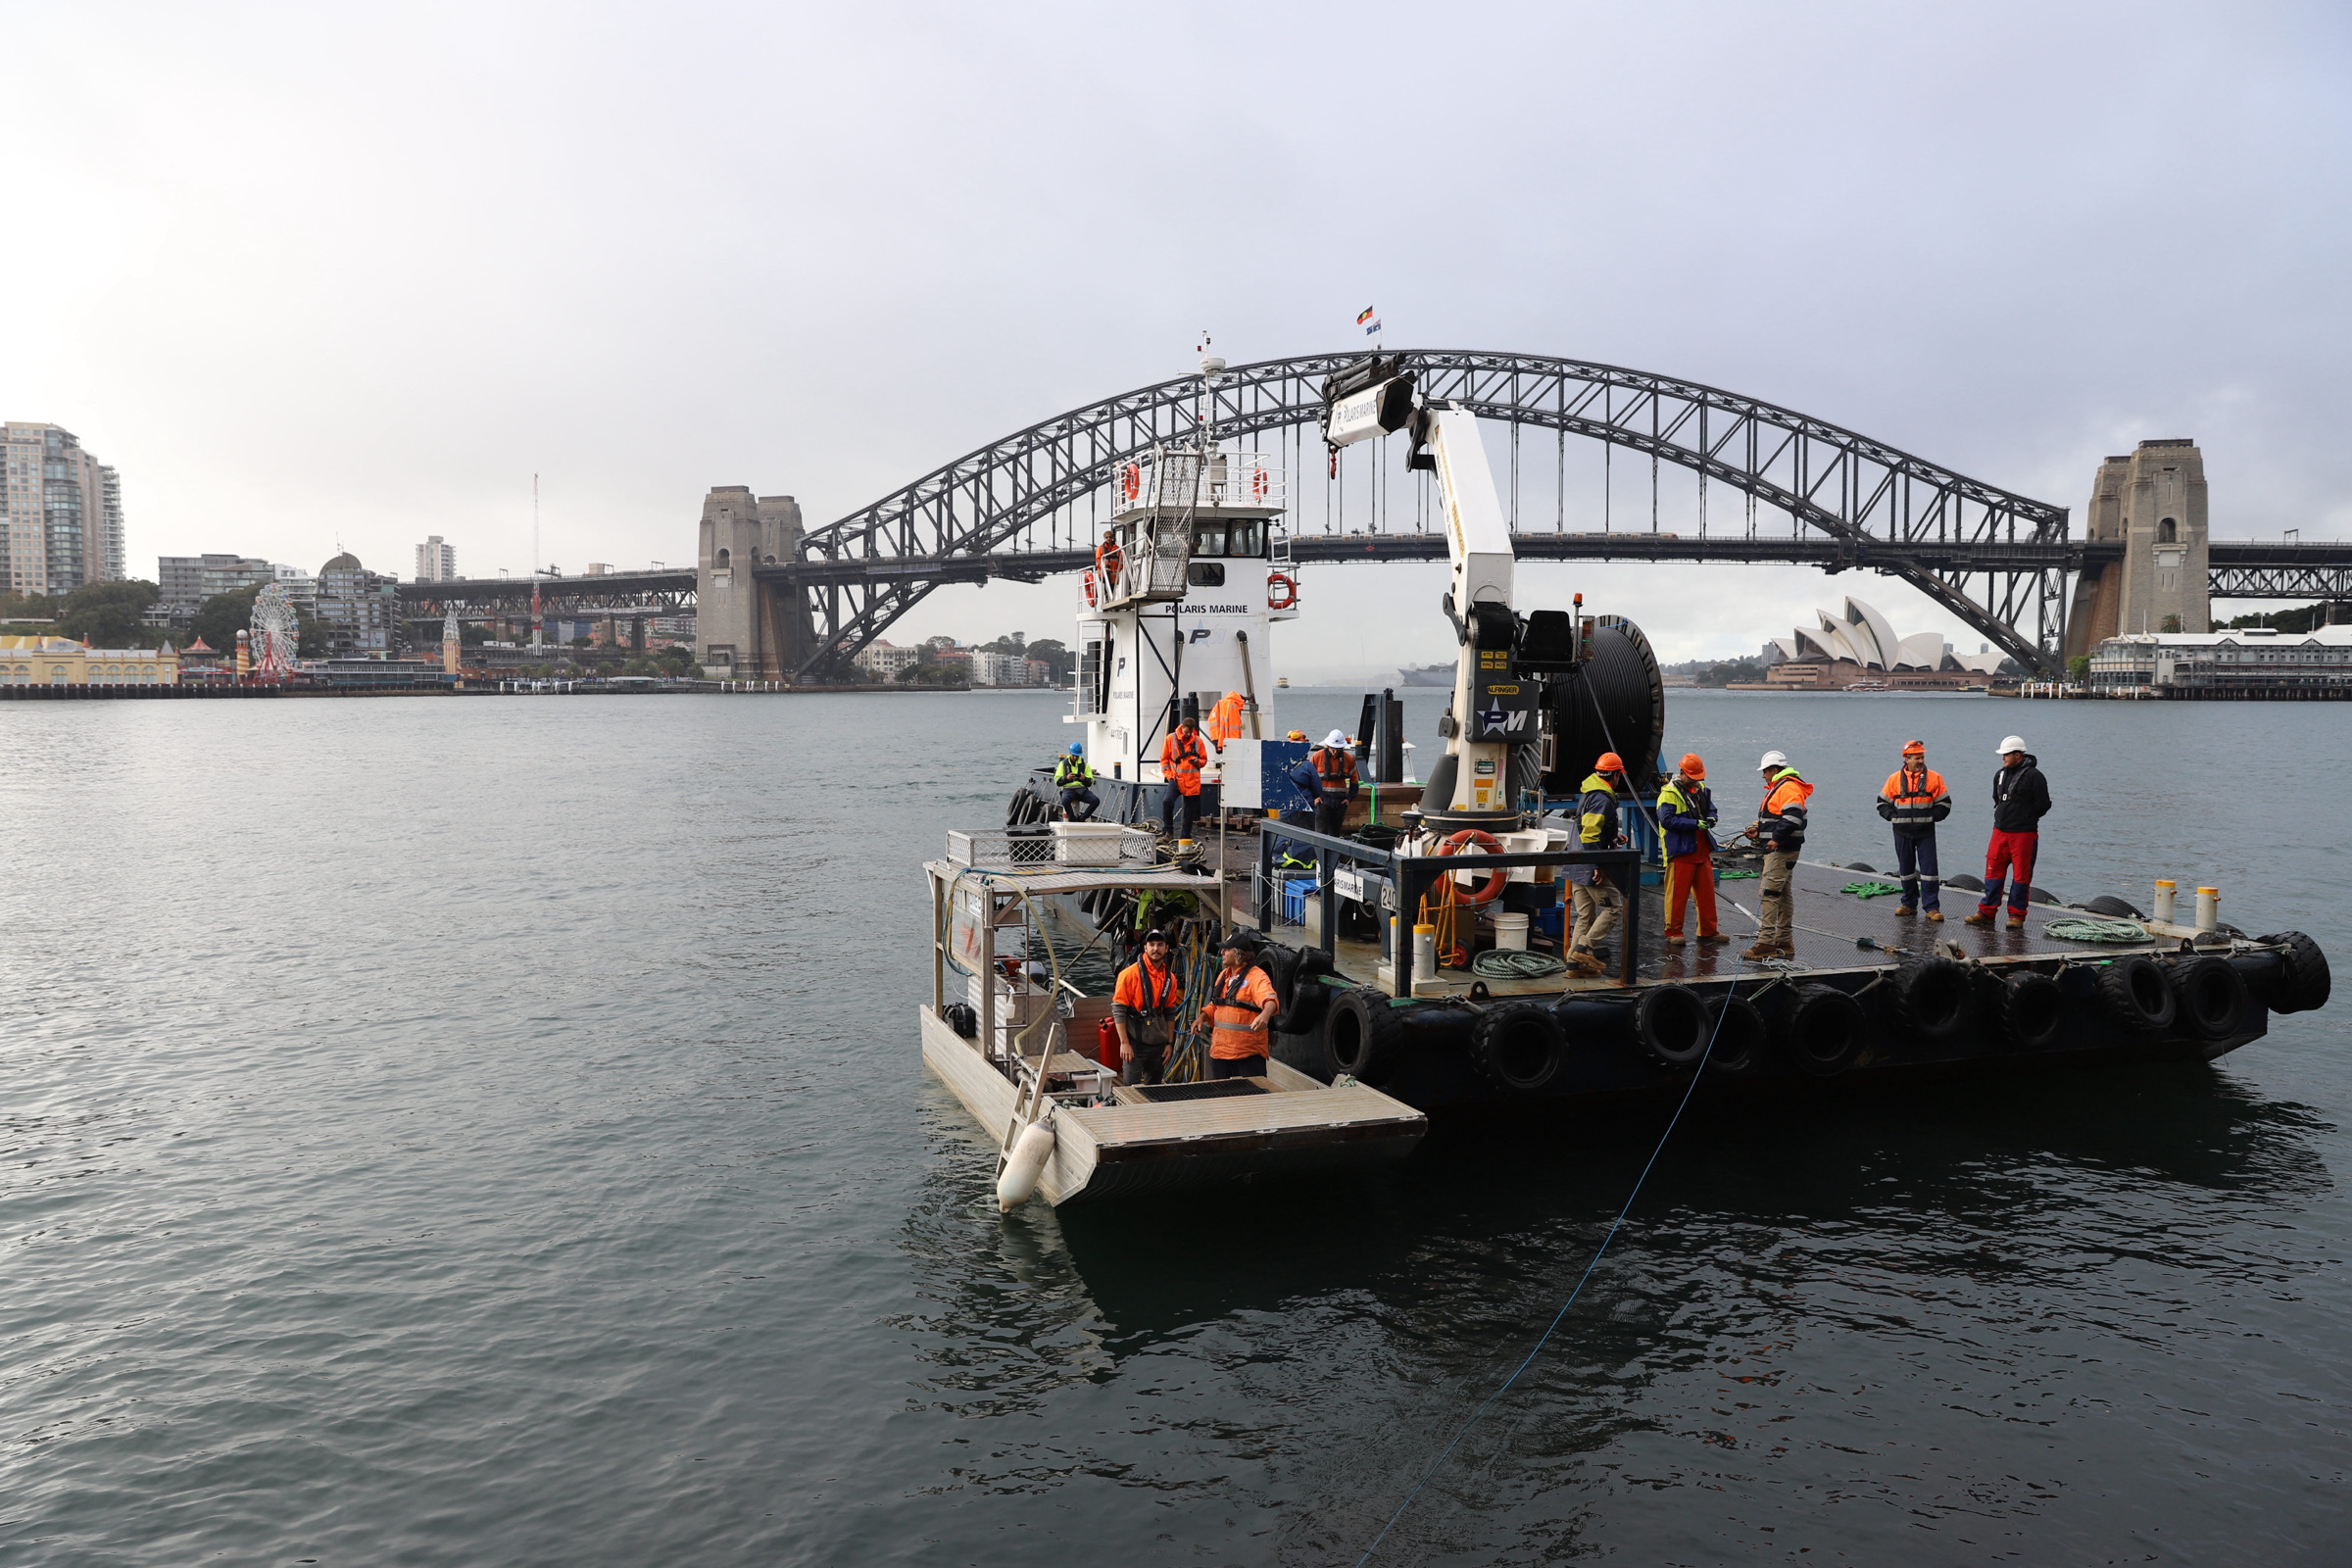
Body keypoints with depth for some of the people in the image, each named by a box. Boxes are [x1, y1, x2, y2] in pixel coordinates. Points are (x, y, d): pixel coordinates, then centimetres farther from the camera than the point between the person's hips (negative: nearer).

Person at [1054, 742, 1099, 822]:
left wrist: (1084, 779, -11)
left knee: (1096, 800, -27)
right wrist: (1066, 778, -15)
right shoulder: (1063, 764, 12)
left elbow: (1090, 782, 11)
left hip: (1082, 789, 2)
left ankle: (1082, 819, -15)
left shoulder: (1084, 764, 16)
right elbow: (1057, 781, 4)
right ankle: (1074, 820, -21)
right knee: (1065, 800, -39)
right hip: (1068, 788, -2)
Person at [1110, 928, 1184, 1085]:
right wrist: (1124, 1043, -15)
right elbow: (1118, 1010, -11)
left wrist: (1169, 1043, 11)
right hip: (1135, 1043, -6)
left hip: (1159, 1044, 6)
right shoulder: (1131, 974, -9)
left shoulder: (1170, 978, 9)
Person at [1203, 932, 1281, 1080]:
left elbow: (1270, 999, -30)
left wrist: (1265, 1014, -50)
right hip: (1220, 1049, 8)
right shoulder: (1223, 975, 14)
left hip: (1248, 1052, -8)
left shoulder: (1256, 976, -12)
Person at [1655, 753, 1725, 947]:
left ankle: (1708, 931, 20)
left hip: (1702, 851, 7)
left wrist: (1711, 818, 2)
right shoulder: (1670, 793, -10)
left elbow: (1710, 808, 27)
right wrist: (1695, 824, -22)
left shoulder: (1701, 789, 14)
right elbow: (1667, 820, -18)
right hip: (1680, 851, -7)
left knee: (1706, 891, 10)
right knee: (1678, 894, -3)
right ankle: (1673, 933, 5)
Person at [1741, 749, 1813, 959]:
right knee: (1784, 895, 13)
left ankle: (1766, 943, -16)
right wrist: (1759, 831, 16)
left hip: (1782, 850, -11)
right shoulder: (1777, 788, 22)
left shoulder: (1788, 788, -13)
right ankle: (1785, 943, 19)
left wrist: (1777, 838, -31)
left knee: (1768, 893, -14)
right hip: (1776, 849, 11)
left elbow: (1793, 816, -26)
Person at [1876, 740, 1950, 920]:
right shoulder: (1894, 779, 2)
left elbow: (1944, 803, 4)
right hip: (1902, 833, 2)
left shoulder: (1934, 778, -1)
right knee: (1906, 870, 10)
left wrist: (1932, 817, -6)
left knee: (1928, 870, -5)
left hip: (1926, 833, -2)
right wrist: (1894, 817, -3)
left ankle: (1932, 907, -1)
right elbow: (1882, 803, 10)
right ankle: (1909, 904, 22)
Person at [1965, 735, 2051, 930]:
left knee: (2021, 875, 1)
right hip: (2000, 831, 7)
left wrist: (2026, 818, -3)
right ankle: (1986, 912, 12)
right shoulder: (2000, 775, 13)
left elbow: (2043, 804, -7)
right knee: (1993, 871, 7)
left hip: (2024, 834, -7)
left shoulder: (2033, 775, -9)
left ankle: (2016, 916, 8)